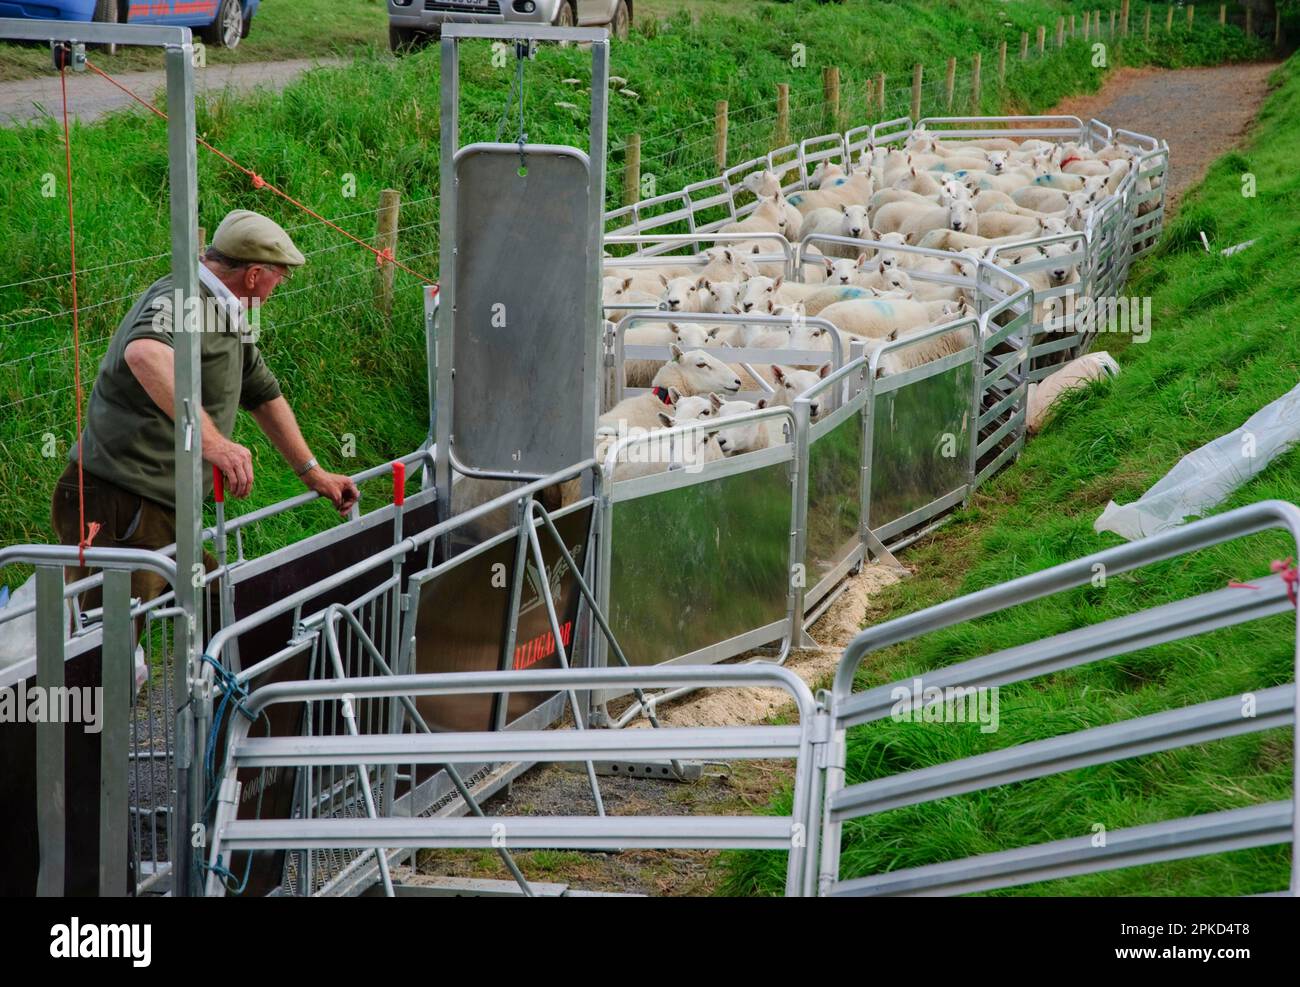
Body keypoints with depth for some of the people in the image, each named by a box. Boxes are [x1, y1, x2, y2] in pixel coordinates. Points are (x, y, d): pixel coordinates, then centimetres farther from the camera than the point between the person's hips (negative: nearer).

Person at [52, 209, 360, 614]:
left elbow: (264, 395, 33)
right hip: (119, 509, -11)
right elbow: (144, 352, -40)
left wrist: (313, 474, 38)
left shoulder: (230, 318, 19)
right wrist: (211, 440, -46)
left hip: (166, 516, 11)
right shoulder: (183, 299, -16)